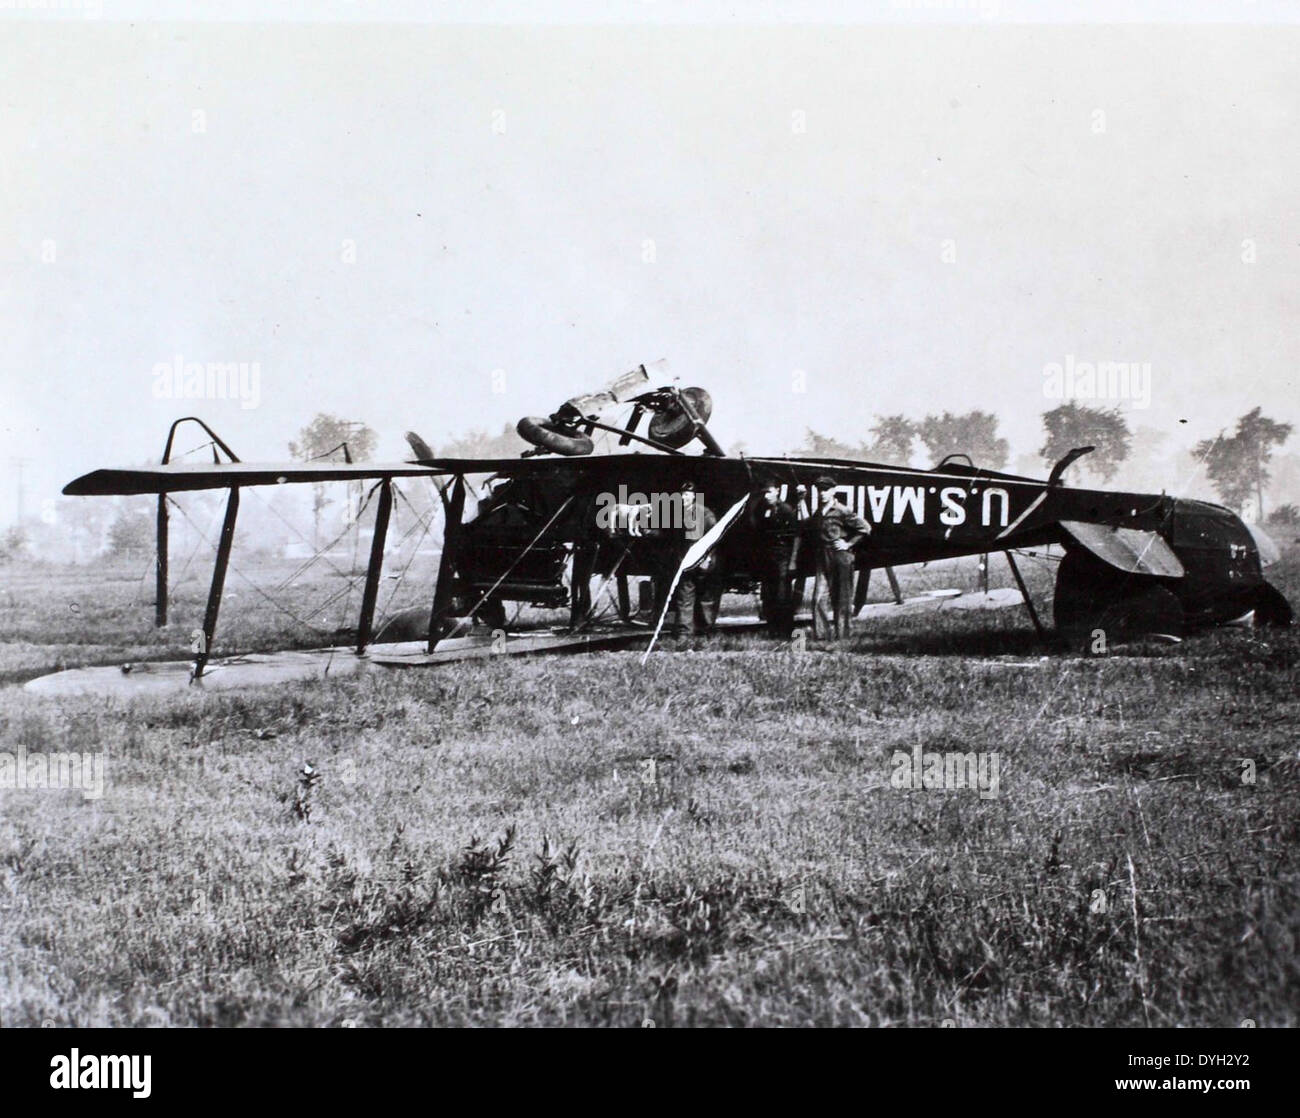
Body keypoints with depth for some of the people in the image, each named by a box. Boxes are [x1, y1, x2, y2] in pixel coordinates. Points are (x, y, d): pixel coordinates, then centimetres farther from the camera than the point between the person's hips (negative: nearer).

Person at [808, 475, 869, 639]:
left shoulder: (842, 511, -7)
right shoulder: (817, 513, 13)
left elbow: (865, 528, -6)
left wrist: (848, 543, -5)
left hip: (840, 556, -6)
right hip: (823, 557, 6)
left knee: (842, 597, 1)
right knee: (820, 596, -2)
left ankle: (842, 633, 6)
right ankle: (823, 632, 0)